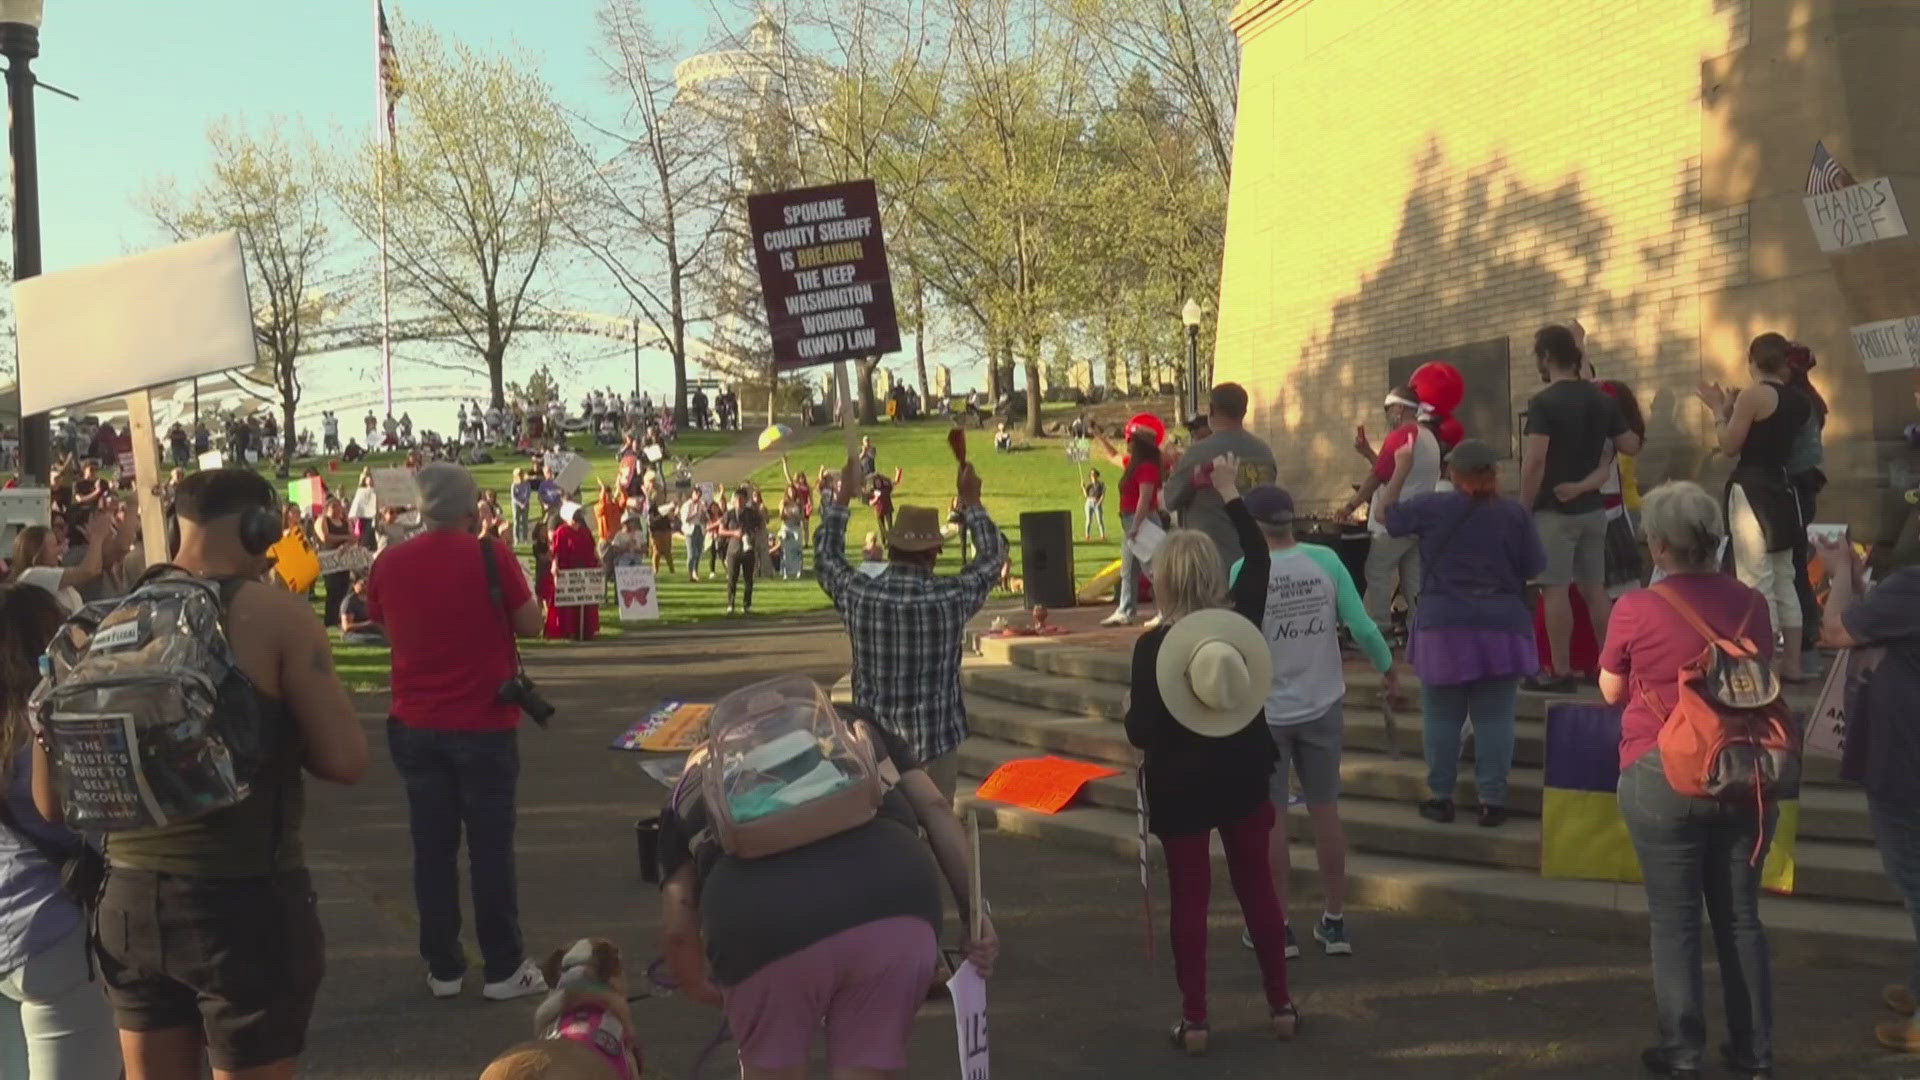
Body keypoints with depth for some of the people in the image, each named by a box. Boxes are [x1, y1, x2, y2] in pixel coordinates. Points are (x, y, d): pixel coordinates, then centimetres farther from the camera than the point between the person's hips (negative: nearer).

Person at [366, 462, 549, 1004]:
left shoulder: (390, 564, 0)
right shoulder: (490, 556, -12)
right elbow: (530, 624, -5)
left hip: (415, 725, 4)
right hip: (484, 725, -3)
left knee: (432, 847, 10)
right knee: (490, 846, 4)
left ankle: (443, 969, 16)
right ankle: (504, 969, 10)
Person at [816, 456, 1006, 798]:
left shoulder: (859, 595, -10)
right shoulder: (951, 597, -14)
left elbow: (826, 556, 12)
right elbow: (992, 554, 6)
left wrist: (842, 497, 19)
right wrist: (971, 502, 17)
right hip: (935, 743, -1)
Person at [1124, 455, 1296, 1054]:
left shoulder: (1152, 645, -18)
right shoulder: (1242, 620, -8)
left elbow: (1141, 733, -17)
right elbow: (1259, 558, 10)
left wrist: (1130, 710, 6)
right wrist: (1230, 495, 17)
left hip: (1180, 786, -3)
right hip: (1243, 775, 3)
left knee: (1188, 898, 6)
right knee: (1258, 887, 16)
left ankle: (1194, 1021, 11)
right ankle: (1281, 1005, 23)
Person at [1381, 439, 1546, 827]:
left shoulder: (1432, 508, -4)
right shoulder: (1515, 513, -3)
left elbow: (1388, 515, 11)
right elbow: (1534, 570, 1)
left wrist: (1400, 469, 18)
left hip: (1443, 626, 0)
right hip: (1502, 626, 0)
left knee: (1442, 717, 9)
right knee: (1494, 718, 4)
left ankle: (1440, 797, 14)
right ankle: (1492, 801, 6)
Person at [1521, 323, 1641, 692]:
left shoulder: (1544, 402, -13)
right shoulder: (1601, 399, 8)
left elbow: (1535, 461, -20)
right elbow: (1631, 446, 13)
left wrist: (1524, 508, -12)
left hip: (1554, 509, -7)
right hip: (1593, 508, 7)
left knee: (1555, 589, -4)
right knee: (1594, 588, 12)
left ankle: (1561, 672, -3)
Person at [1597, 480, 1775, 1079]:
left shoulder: (1636, 609, -12)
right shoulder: (1751, 605, -2)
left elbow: (1611, 691, 1)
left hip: (1661, 777, -3)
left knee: (1674, 919, 7)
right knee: (1740, 917, 14)